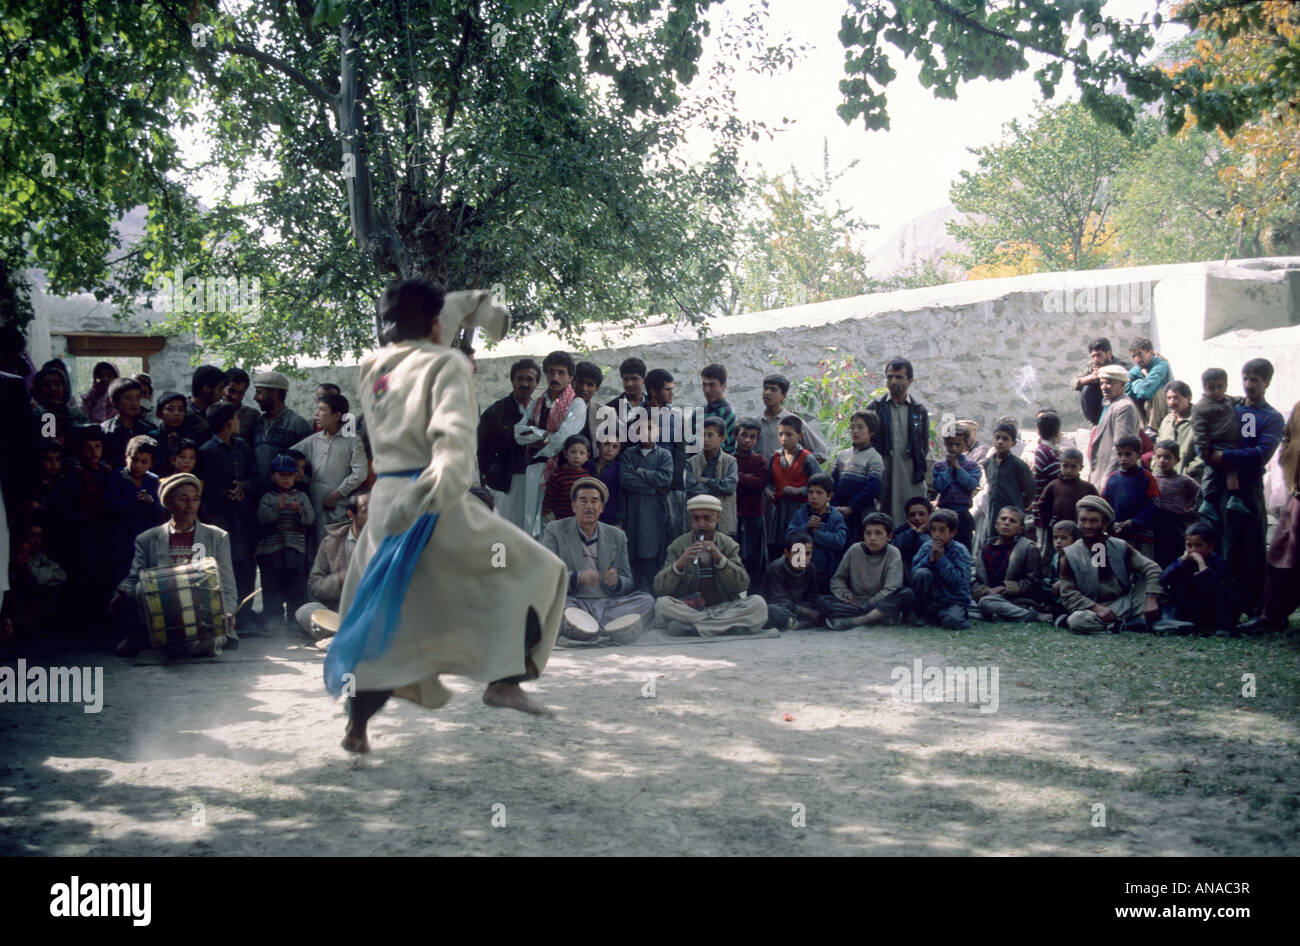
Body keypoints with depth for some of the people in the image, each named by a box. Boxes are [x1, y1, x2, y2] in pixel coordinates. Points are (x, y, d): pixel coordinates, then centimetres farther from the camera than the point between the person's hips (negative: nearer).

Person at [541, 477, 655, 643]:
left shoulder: (617, 536, 17)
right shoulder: (555, 531, 8)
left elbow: (628, 584, 16)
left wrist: (616, 582, -9)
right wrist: (578, 578, -20)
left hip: (609, 605, 3)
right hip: (574, 603, -3)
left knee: (646, 600, -19)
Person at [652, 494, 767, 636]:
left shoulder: (729, 544, 7)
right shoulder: (678, 546, 4)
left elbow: (742, 585, -4)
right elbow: (659, 587, -5)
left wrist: (720, 559, -17)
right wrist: (678, 564, -22)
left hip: (724, 607, 1)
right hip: (688, 607, -1)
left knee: (758, 603, -25)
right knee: (662, 604, -31)